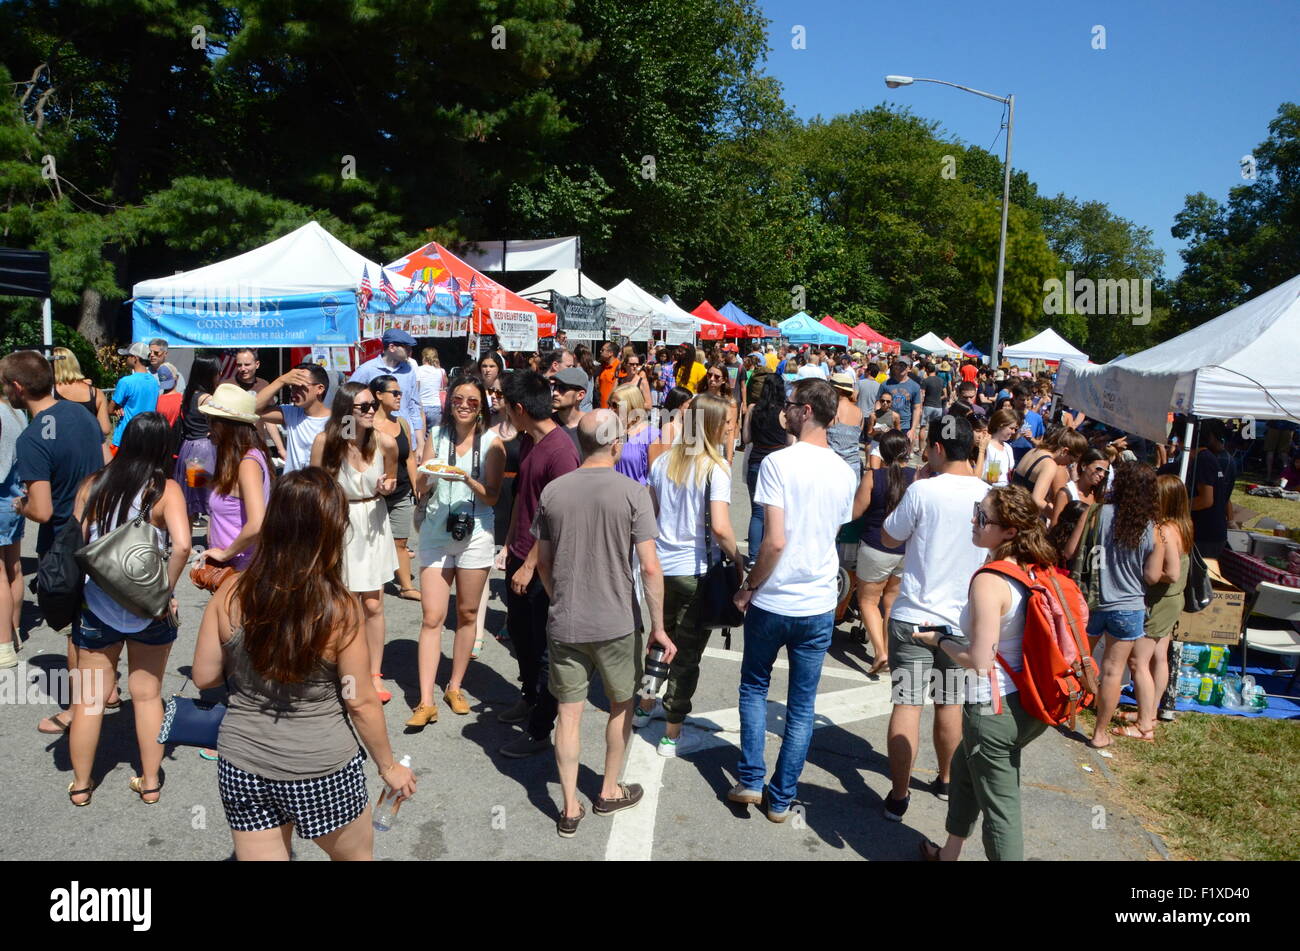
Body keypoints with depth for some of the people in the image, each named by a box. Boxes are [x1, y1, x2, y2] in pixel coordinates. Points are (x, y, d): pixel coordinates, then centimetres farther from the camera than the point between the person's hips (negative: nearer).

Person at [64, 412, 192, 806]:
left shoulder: (93, 484, -1)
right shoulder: (165, 489, -11)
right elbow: (181, 545, -25)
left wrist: (74, 594, 10)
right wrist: (166, 591, -13)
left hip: (96, 604, 2)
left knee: (88, 697, 15)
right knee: (148, 694, 14)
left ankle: (80, 784, 28)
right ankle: (150, 782, 24)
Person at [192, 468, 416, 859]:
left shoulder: (231, 593, -11)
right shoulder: (338, 608, -19)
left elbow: (204, 677, -1)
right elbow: (361, 702, -11)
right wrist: (389, 766, 2)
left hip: (242, 767, 3)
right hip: (322, 771, -3)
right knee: (357, 854, 23)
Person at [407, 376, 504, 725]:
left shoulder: (492, 442, -2)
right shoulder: (436, 436, 5)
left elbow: (492, 497, -5)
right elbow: (421, 490, 6)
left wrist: (466, 479, -21)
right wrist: (428, 473, -14)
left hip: (475, 534, -1)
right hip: (436, 531, 1)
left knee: (467, 613, 10)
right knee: (432, 617, -3)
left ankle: (455, 687, 26)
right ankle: (426, 701, -1)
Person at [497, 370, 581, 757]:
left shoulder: (560, 450, -22)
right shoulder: (527, 441, 7)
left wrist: (530, 565, -19)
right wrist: (510, 543, 14)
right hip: (520, 557, 9)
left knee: (544, 647, 3)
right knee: (519, 630, 23)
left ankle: (540, 731, 16)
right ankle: (530, 698, 44)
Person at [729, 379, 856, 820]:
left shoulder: (778, 462, -16)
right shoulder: (844, 472, 2)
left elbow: (775, 540, -21)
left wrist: (749, 586, -8)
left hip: (772, 601, -3)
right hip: (820, 604, 4)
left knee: (754, 687, 20)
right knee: (802, 705, 13)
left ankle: (751, 780, 19)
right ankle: (781, 798, 21)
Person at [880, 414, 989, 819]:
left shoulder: (922, 490, -15)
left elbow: (889, 538, -2)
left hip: (915, 615, -4)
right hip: (964, 618, 4)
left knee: (907, 702, 1)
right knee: (950, 702, 18)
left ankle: (899, 795, 5)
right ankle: (946, 780, 35)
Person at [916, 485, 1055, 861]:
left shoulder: (989, 581, -23)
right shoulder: (1038, 570, 0)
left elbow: (981, 661, -22)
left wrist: (939, 640, -6)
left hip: (995, 708, -9)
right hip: (1032, 702, 9)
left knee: (1000, 807, 6)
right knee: (964, 767, 29)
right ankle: (948, 853, 47)